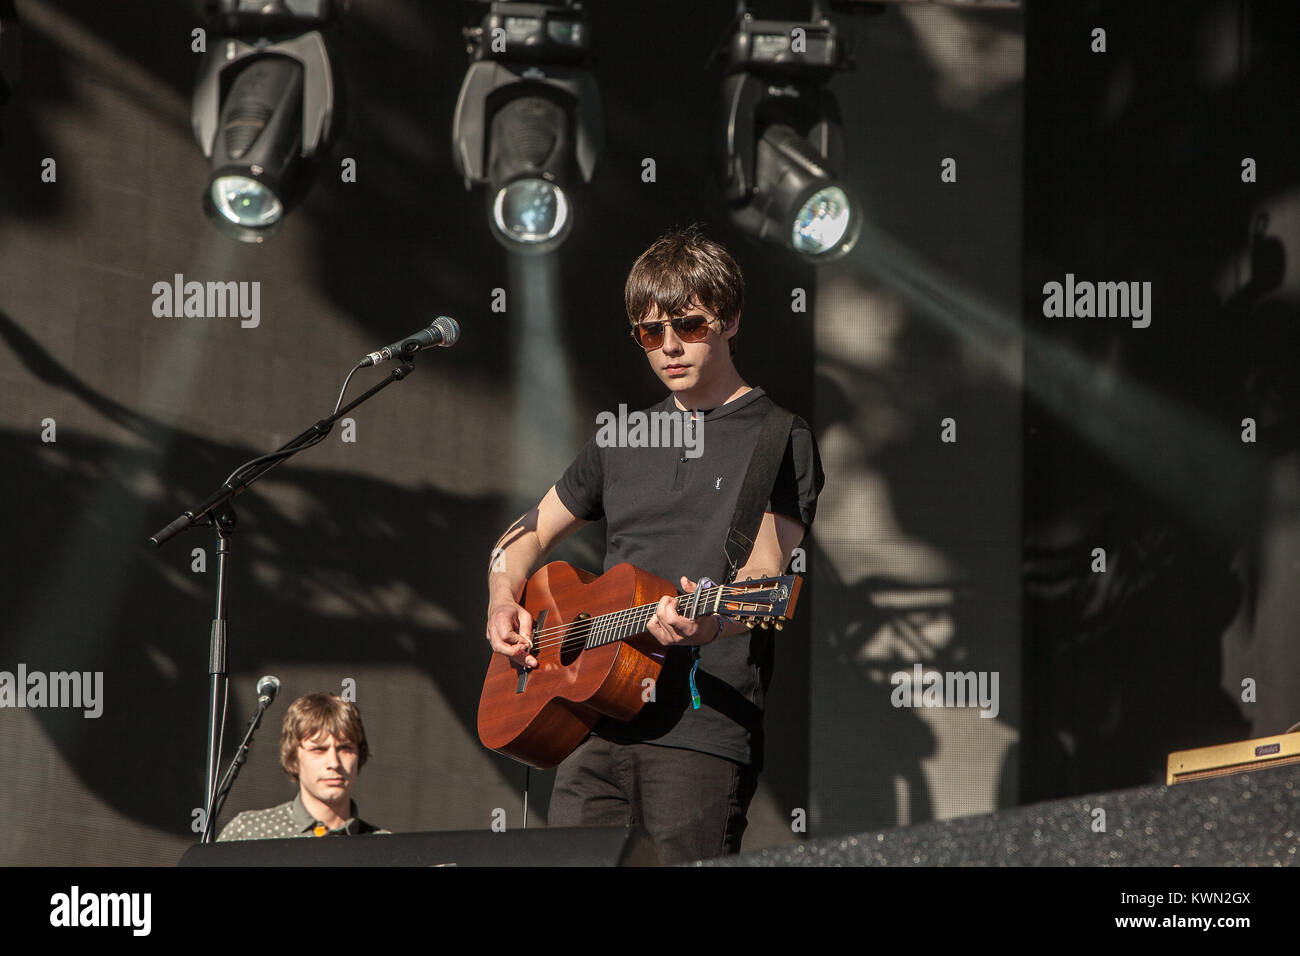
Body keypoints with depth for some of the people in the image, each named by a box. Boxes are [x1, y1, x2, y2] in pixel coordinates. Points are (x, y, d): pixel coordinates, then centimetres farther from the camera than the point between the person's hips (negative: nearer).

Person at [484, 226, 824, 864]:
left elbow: (763, 570, -12)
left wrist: (710, 623, -33)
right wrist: (504, 601, 8)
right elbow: (528, 534, 30)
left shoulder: (779, 439, 2)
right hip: (596, 726, 5)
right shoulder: (622, 439, 20)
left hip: (702, 737, -5)